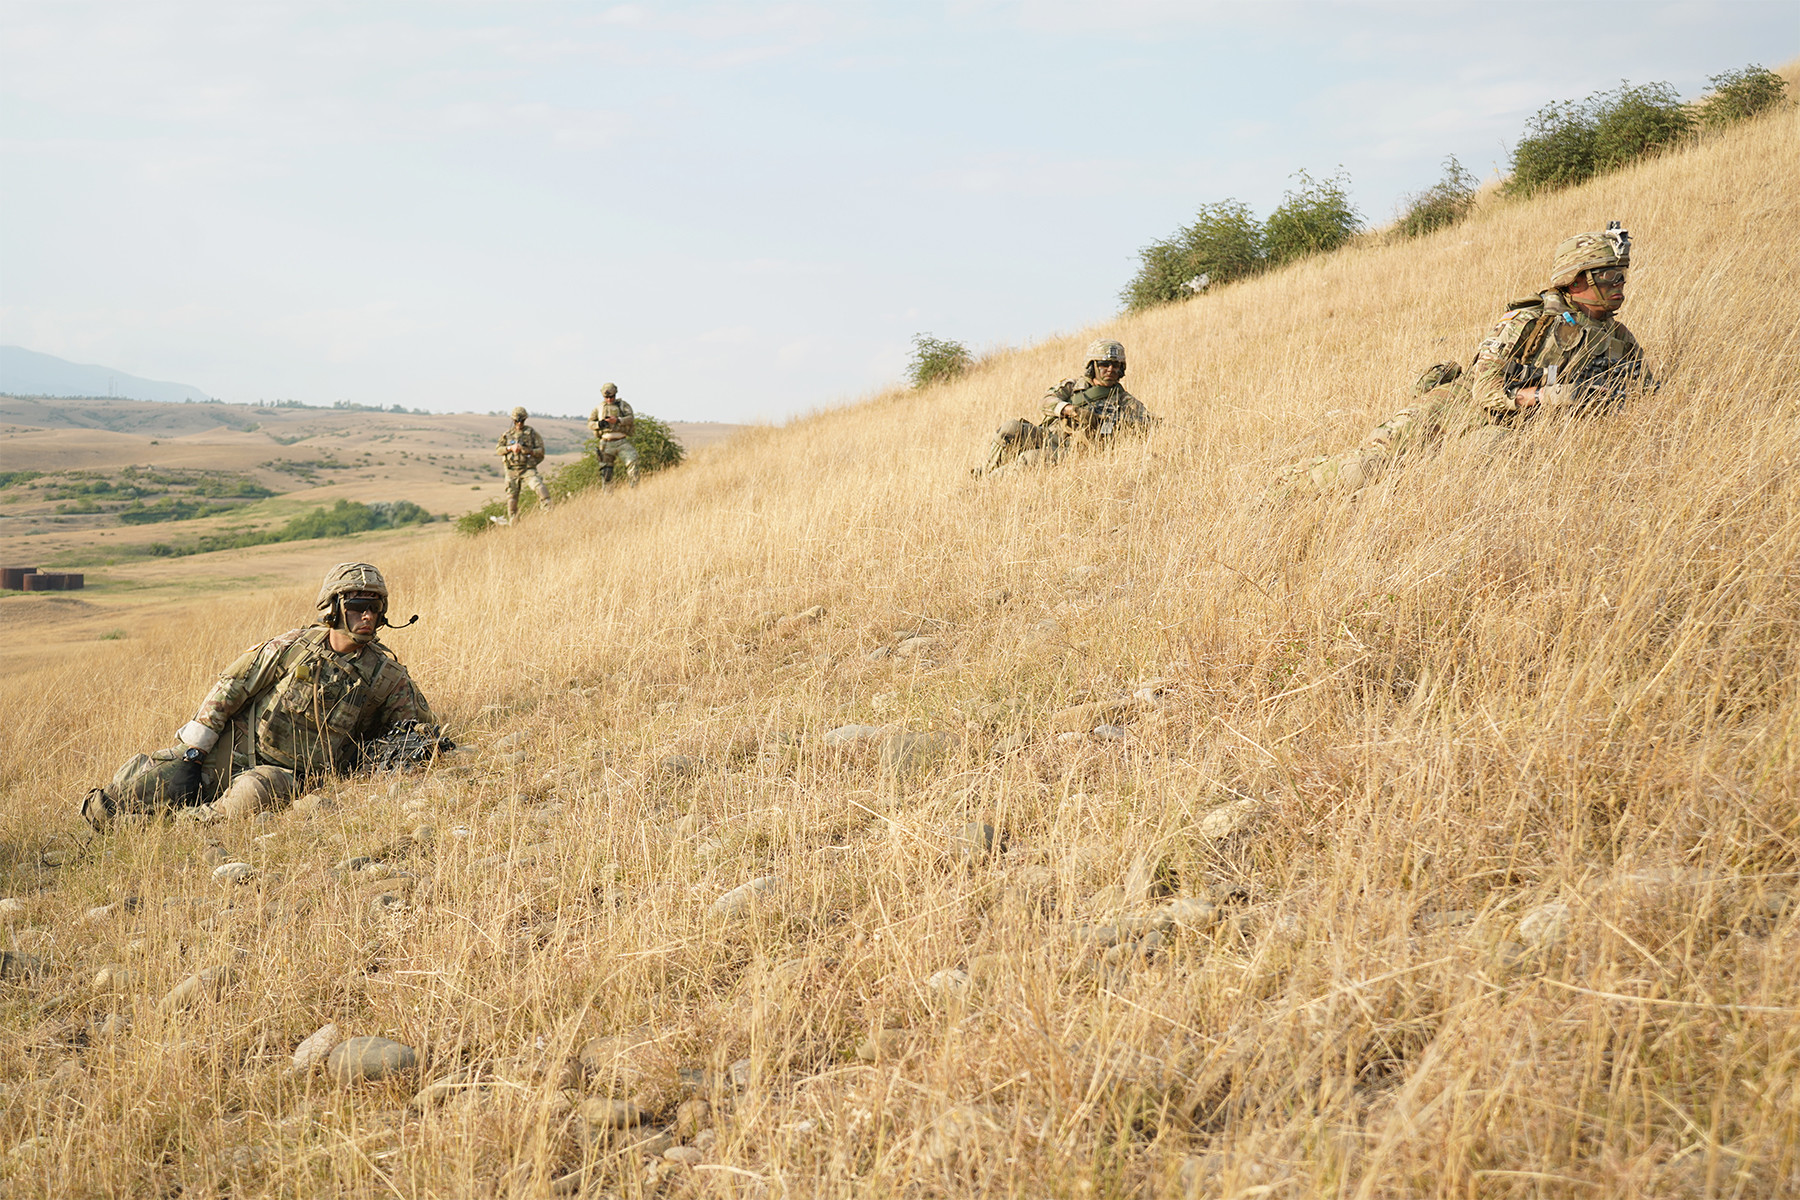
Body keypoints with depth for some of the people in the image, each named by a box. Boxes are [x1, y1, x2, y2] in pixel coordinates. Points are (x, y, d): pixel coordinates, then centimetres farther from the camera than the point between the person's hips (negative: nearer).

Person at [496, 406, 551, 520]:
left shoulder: (532, 433, 3)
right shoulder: (507, 434, 10)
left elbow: (541, 450, 0)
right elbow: (498, 450, 8)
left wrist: (529, 451, -17)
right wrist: (510, 448, -9)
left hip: (528, 469, -3)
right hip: (512, 470, 3)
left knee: (539, 486, -28)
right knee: (512, 497, 4)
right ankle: (513, 522, 14)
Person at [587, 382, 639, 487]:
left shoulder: (623, 405, 6)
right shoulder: (599, 408, 12)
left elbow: (631, 418, -8)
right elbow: (590, 423, 12)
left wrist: (617, 420, -24)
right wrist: (598, 424, -11)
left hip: (622, 442, -2)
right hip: (606, 443, 2)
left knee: (632, 462, -21)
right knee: (606, 471, 4)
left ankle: (635, 488, -19)